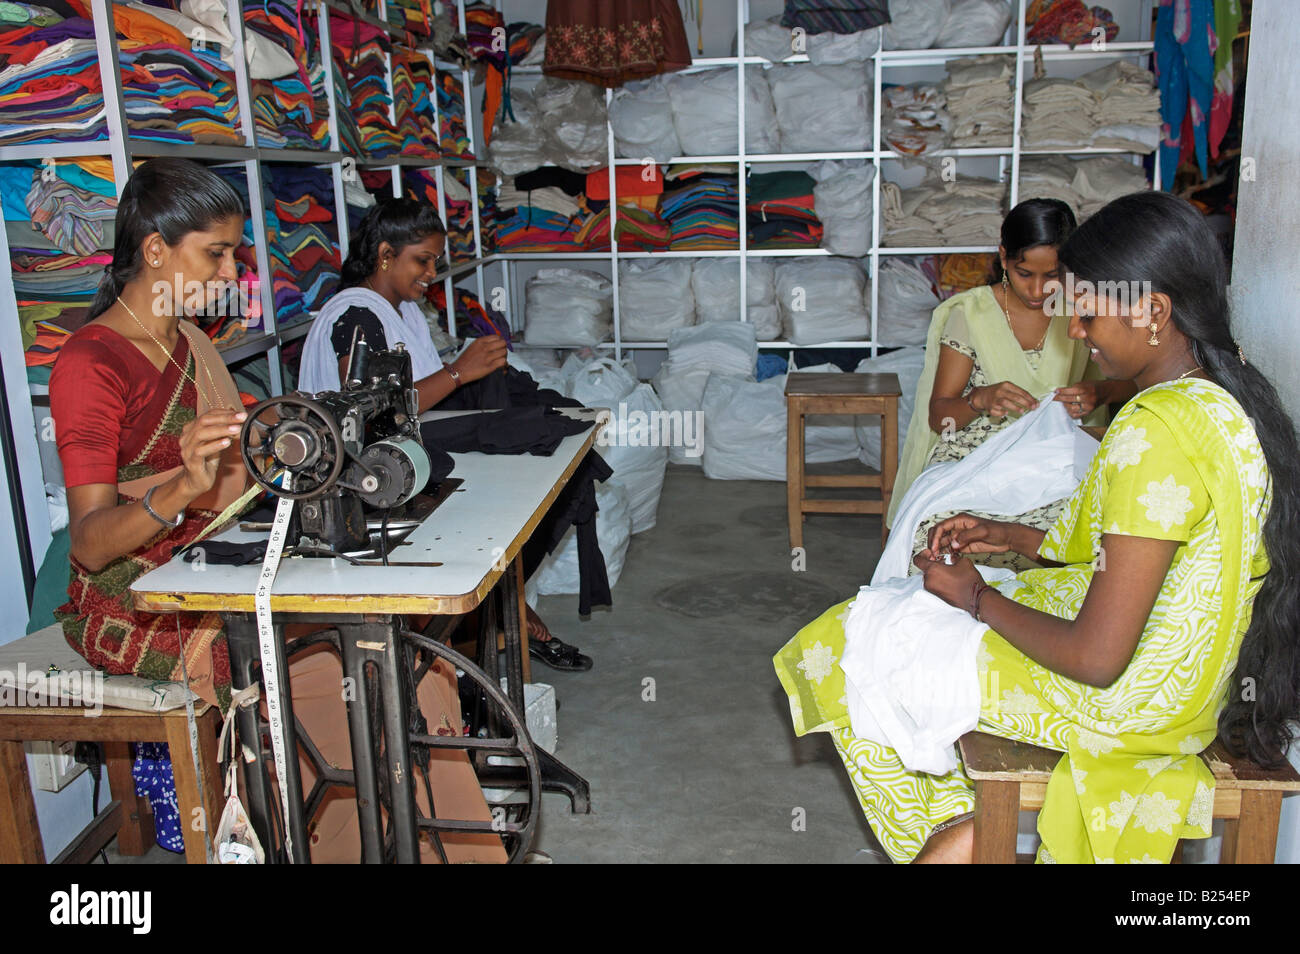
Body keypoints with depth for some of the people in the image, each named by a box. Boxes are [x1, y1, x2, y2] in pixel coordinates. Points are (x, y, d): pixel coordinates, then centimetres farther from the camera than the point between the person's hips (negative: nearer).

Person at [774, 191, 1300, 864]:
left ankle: (956, 829, 15)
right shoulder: (1227, 397, 1)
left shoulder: (1156, 434, -29)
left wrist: (976, 597, -12)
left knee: (841, 650, 2)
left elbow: (1096, 658, -28)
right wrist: (1011, 536, 7)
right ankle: (961, 832, 18)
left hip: (1123, 702, -9)